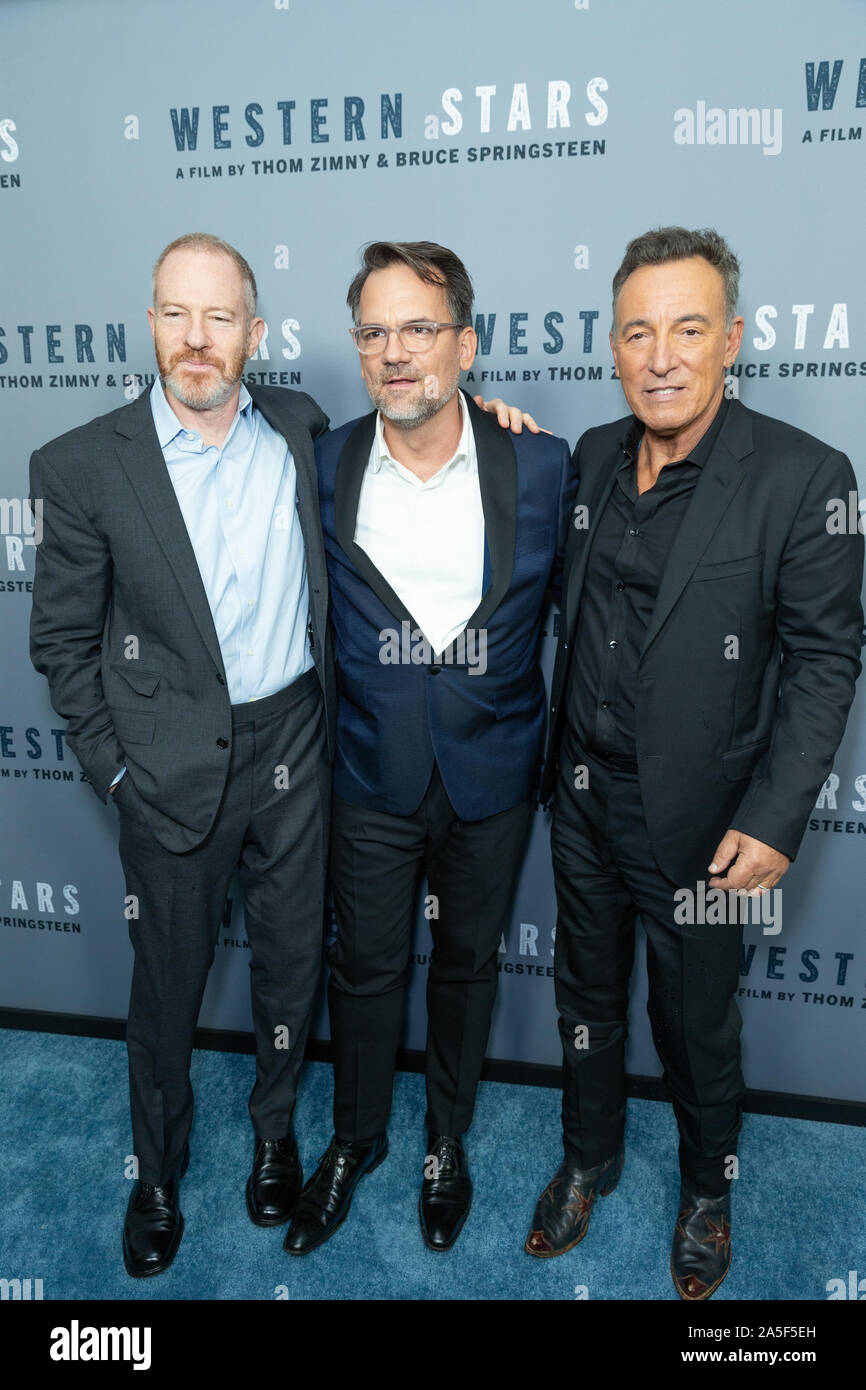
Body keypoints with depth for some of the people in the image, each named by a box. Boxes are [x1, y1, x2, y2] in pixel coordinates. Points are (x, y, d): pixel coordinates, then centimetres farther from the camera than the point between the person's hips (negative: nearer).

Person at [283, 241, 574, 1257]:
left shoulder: (541, 467, -10)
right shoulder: (324, 468, -7)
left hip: (492, 779, 0)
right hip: (371, 777, 1)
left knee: (466, 965, 19)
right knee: (366, 969, 16)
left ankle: (448, 1142, 44)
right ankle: (355, 1141, 43)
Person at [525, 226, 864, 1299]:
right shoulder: (592, 456, 2)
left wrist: (774, 819, -16)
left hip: (697, 816, -4)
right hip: (584, 795, 5)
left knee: (697, 1023, 15)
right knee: (587, 995, 21)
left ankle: (708, 1188, 44)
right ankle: (589, 1158, 47)